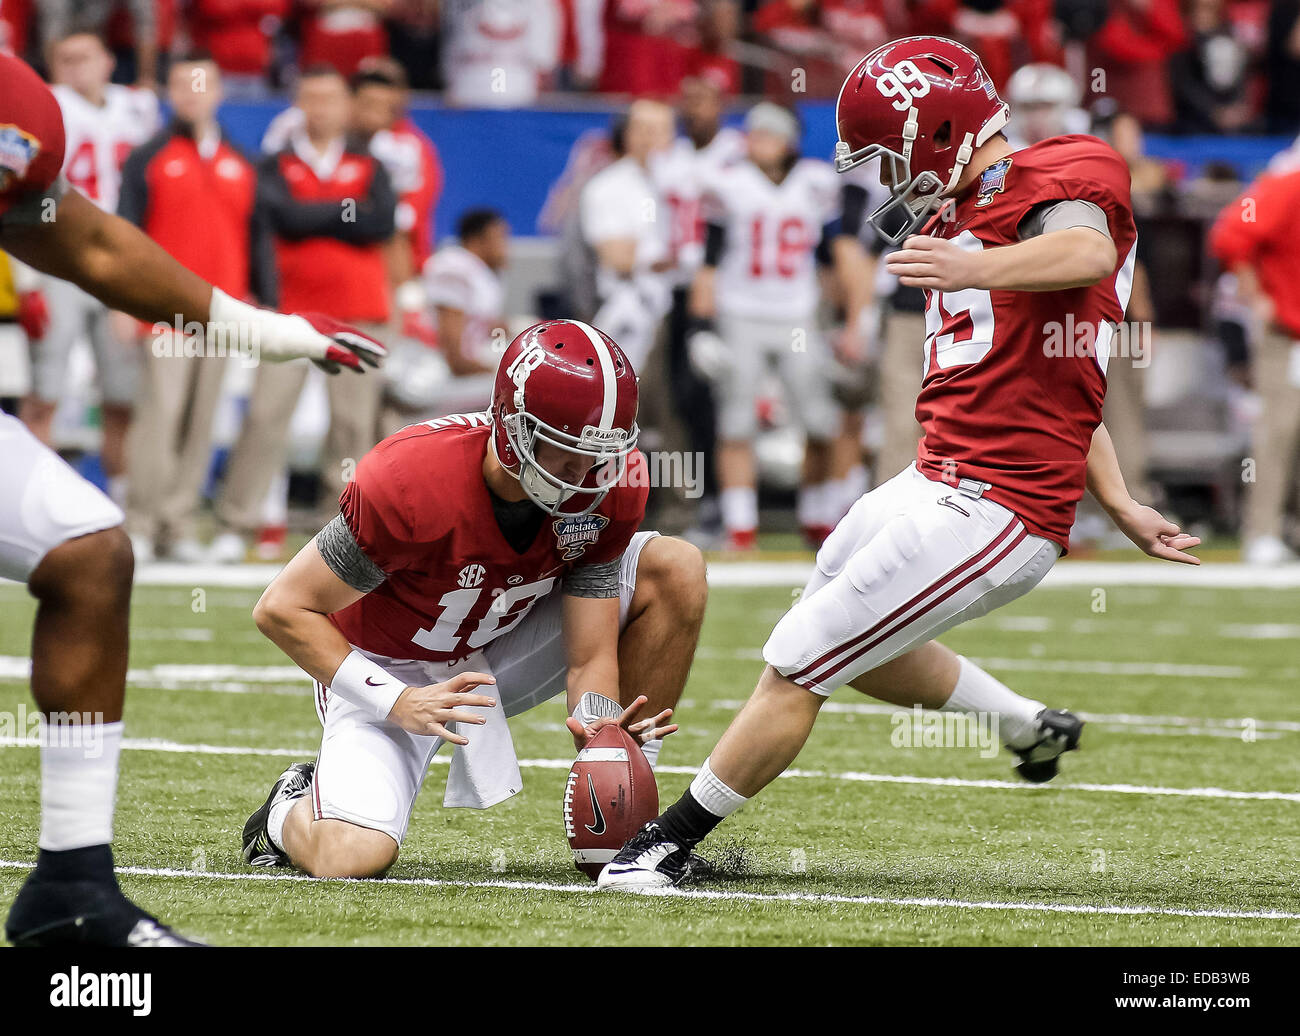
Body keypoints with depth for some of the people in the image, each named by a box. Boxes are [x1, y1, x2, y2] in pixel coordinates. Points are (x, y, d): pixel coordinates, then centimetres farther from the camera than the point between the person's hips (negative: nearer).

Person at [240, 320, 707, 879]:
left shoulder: (611, 483, -20)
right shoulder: (410, 481, -34)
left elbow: (591, 658, -15)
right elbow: (283, 609, -25)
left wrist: (599, 726, -37)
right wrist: (397, 703, -30)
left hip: (502, 652, 5)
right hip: (389, 670, -5)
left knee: (676, 570, -14)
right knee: (351, 857, -28)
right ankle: (292, 811, 13)